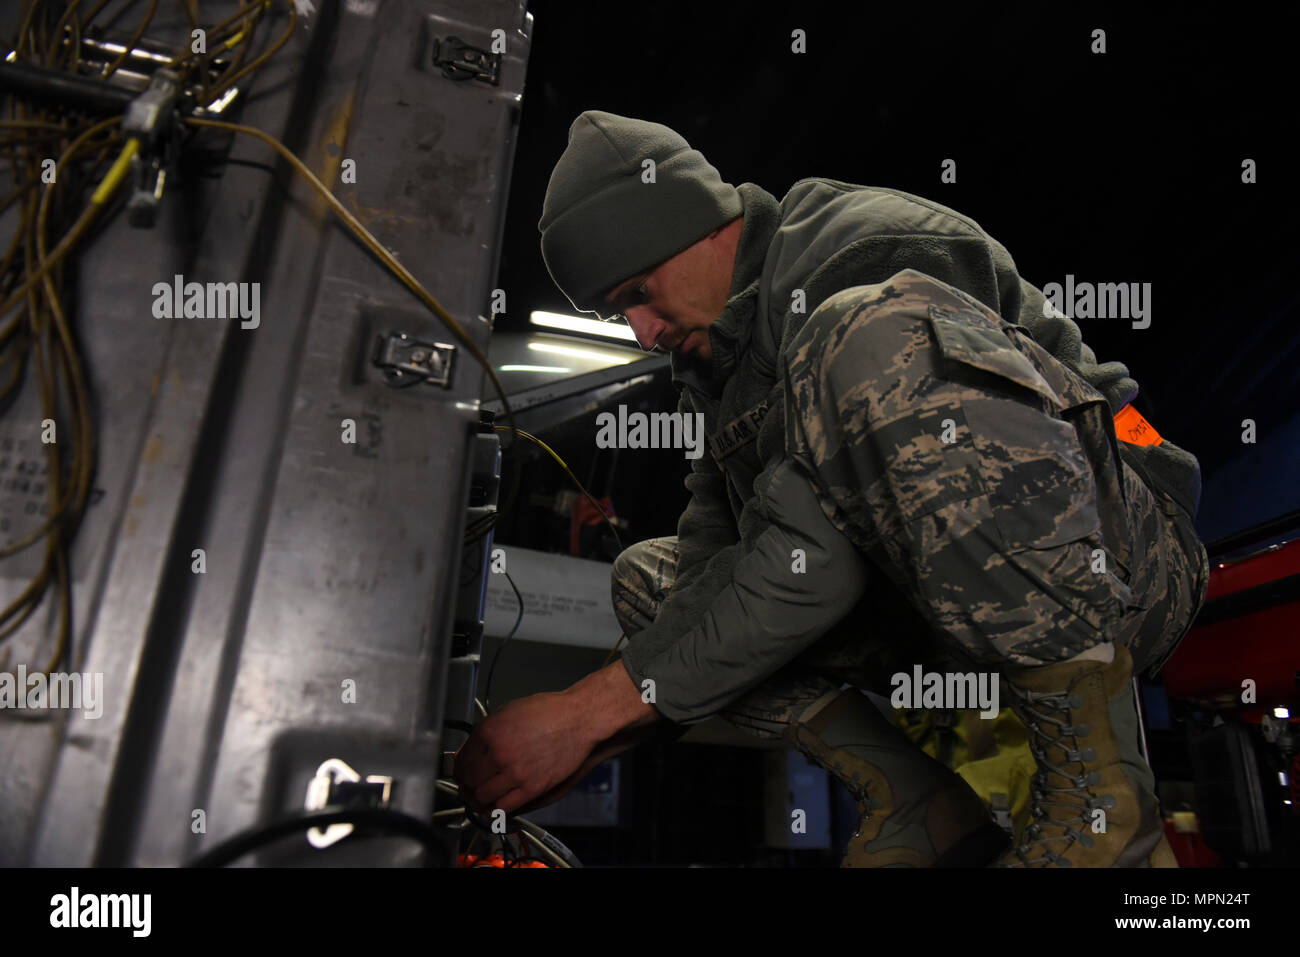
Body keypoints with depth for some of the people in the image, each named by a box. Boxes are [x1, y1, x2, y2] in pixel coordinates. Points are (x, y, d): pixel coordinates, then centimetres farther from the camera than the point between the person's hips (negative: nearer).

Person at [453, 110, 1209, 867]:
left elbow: (828, 553, -26)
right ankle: (919, 809, -4)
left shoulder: (866, 252, -16)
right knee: (650, 578, 5)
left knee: (876, 337, -33)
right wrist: (589, 746, -3)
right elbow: (711, 564, 8)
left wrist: (600, 705, -22)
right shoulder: (726, 354, 12)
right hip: (934, 600, 8)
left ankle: (1103, 792, -24)